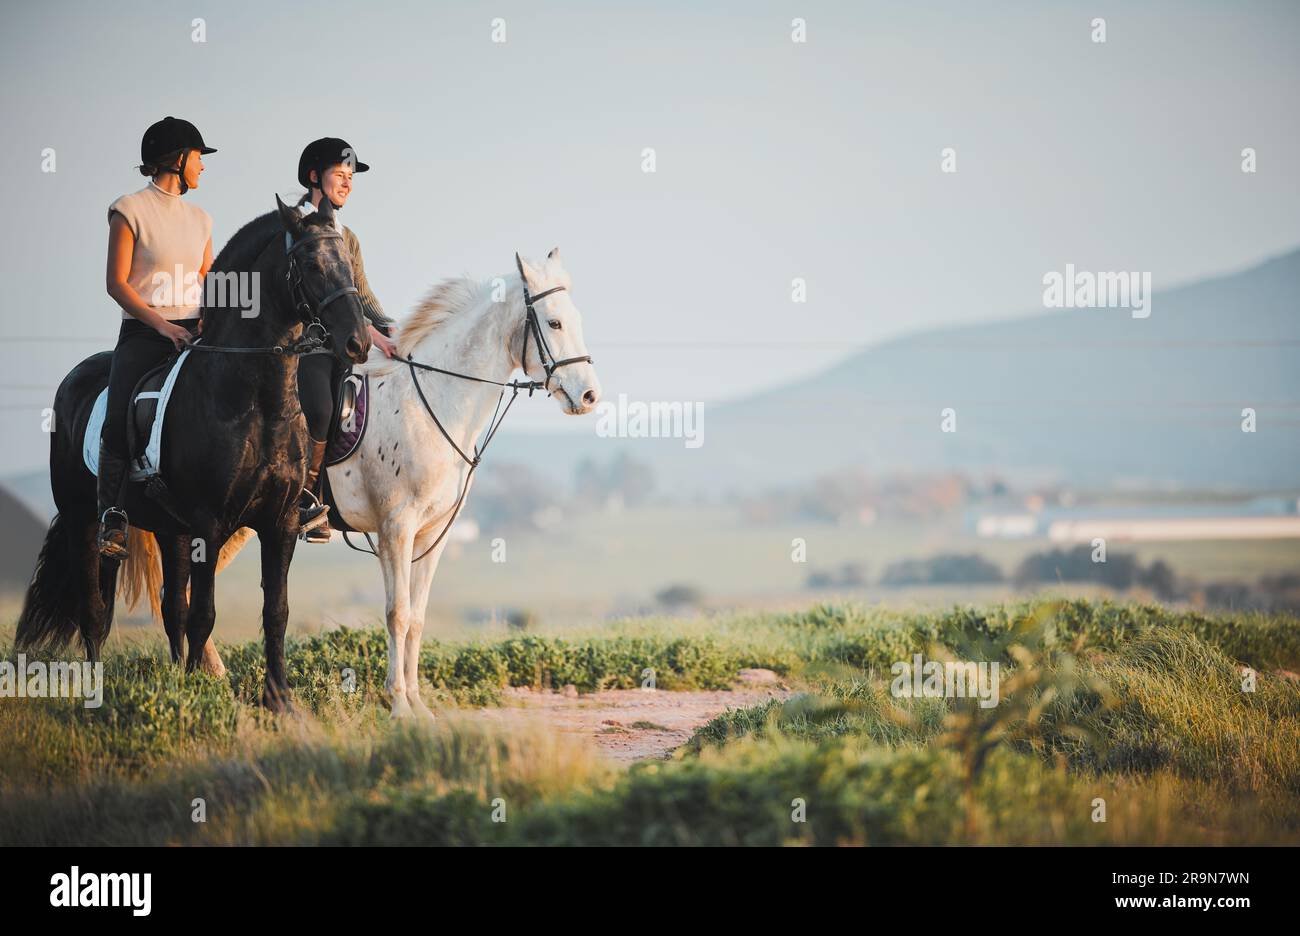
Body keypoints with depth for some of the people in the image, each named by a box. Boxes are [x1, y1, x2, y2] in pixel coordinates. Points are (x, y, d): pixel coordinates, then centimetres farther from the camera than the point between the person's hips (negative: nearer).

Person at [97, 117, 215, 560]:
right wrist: (162, 324, -16)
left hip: (193, 332, 5)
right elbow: (116, 282, -6)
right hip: (143, 333, -5)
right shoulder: (130, 211, 0)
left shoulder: (199, 219, 18)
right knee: (120, 422, -22)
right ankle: (111, 517, -17)